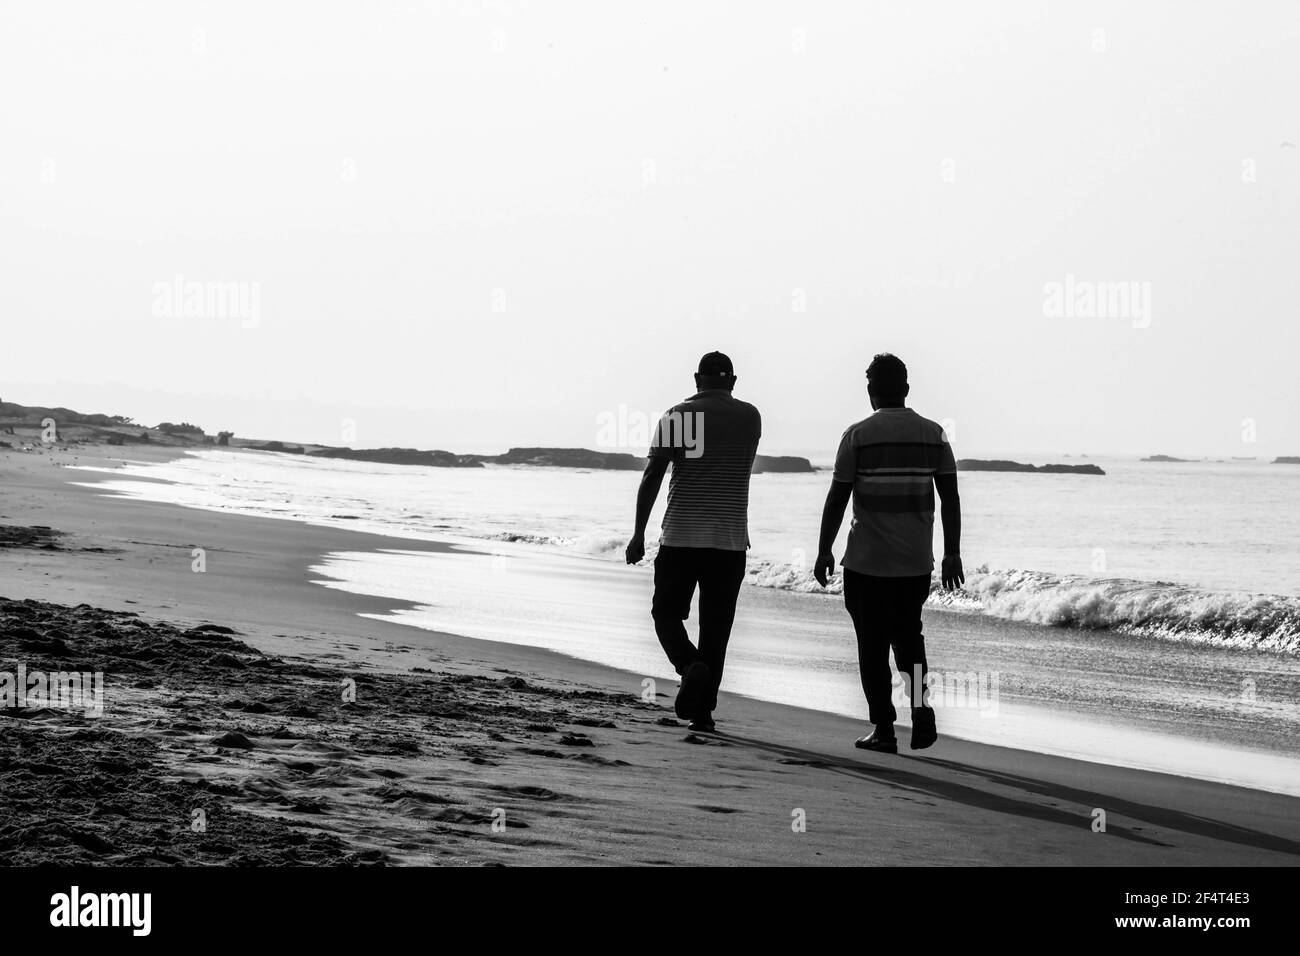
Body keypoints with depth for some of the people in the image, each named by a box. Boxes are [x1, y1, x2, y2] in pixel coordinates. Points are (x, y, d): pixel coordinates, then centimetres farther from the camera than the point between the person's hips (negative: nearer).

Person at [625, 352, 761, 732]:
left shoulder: (676, 416, 0)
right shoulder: (750, 417, 6)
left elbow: (652, 477, -5)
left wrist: (638, 533, -1)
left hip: (680, 535, -1)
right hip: (730, 539, 2)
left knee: (667, 613, 11)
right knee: (715, 627, 7)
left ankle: (690, 665, -18)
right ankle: (702, 712, 6)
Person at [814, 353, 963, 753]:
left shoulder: (858, 435, -6)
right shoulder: (933, 434, 3)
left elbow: (837, 498, -6)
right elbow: (951, 497, 2)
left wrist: (824, 551, 2)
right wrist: (952, 554, 7)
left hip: (866, 562, -3)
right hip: (917, 562, 3)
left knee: (873, 645, 5)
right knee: (908, 635, 20)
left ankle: (883, 730, 5)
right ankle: (920, 702, 0)